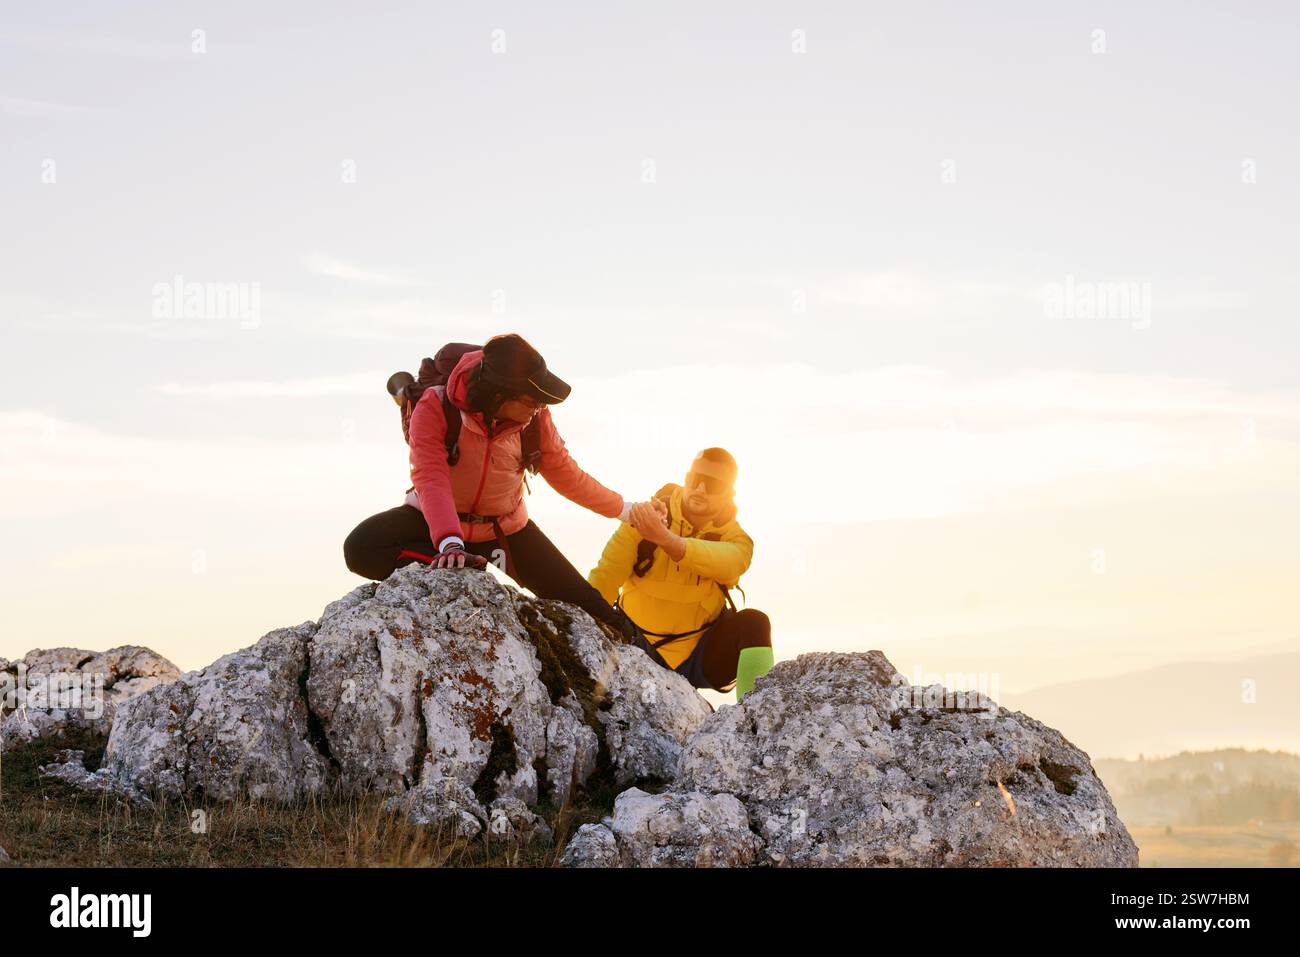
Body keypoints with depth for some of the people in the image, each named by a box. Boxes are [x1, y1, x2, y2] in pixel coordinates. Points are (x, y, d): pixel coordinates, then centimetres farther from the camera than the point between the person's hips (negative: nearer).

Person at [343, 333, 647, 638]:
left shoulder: (535, 415, -16)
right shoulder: (436, 407, -26)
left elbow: (565, 474, -2)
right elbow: (431, 479, -38)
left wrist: (625, 510, 1)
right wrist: (450, 545, -53)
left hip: (506, 529, 2)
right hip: (436, 521, -2)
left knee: (586, 607, -7)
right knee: (360, 548, -31)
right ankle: (460, 571, -29)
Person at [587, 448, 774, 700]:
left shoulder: (736, 542, -6)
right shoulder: (645, 518, -7)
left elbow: (721, 563, -31)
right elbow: (603, 580, -14)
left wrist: (664, 538, -50)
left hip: (699, 658, 0)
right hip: (639, 648, 0)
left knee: (753, 623, -24)